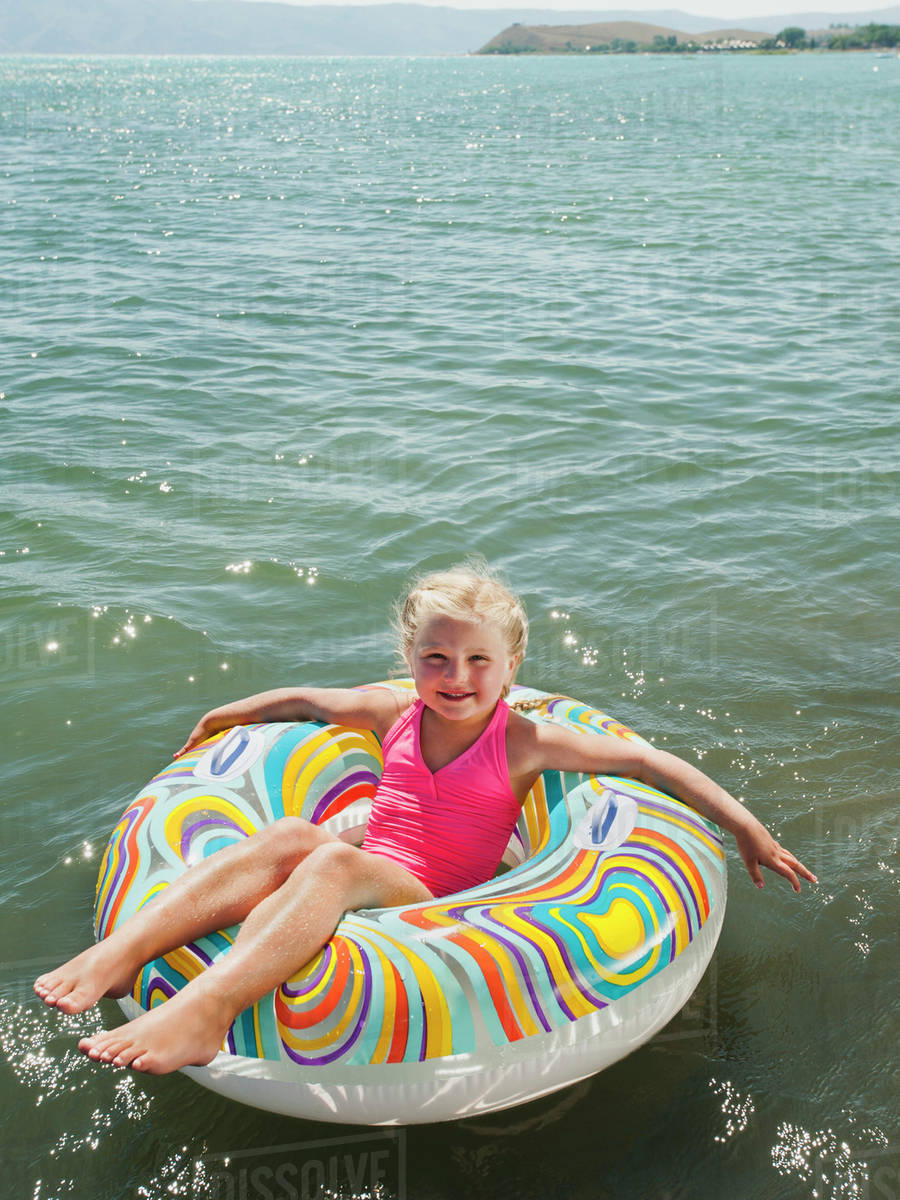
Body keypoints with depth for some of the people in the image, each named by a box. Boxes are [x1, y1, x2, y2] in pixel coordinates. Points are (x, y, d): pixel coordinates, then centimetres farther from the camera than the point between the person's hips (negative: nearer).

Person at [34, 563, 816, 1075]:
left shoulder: (523, 741, -2)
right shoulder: (392, 714, 10)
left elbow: (644, 761, -4)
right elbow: (306, 699, 28)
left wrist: (744, 826, -8)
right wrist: (227, 716, 40)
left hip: (432, 907, -4)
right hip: (366, 884, 4)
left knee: (338, 862, -35)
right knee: (290, 836, -29)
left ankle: (208, 1007, -54)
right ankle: (122, 952, -41)